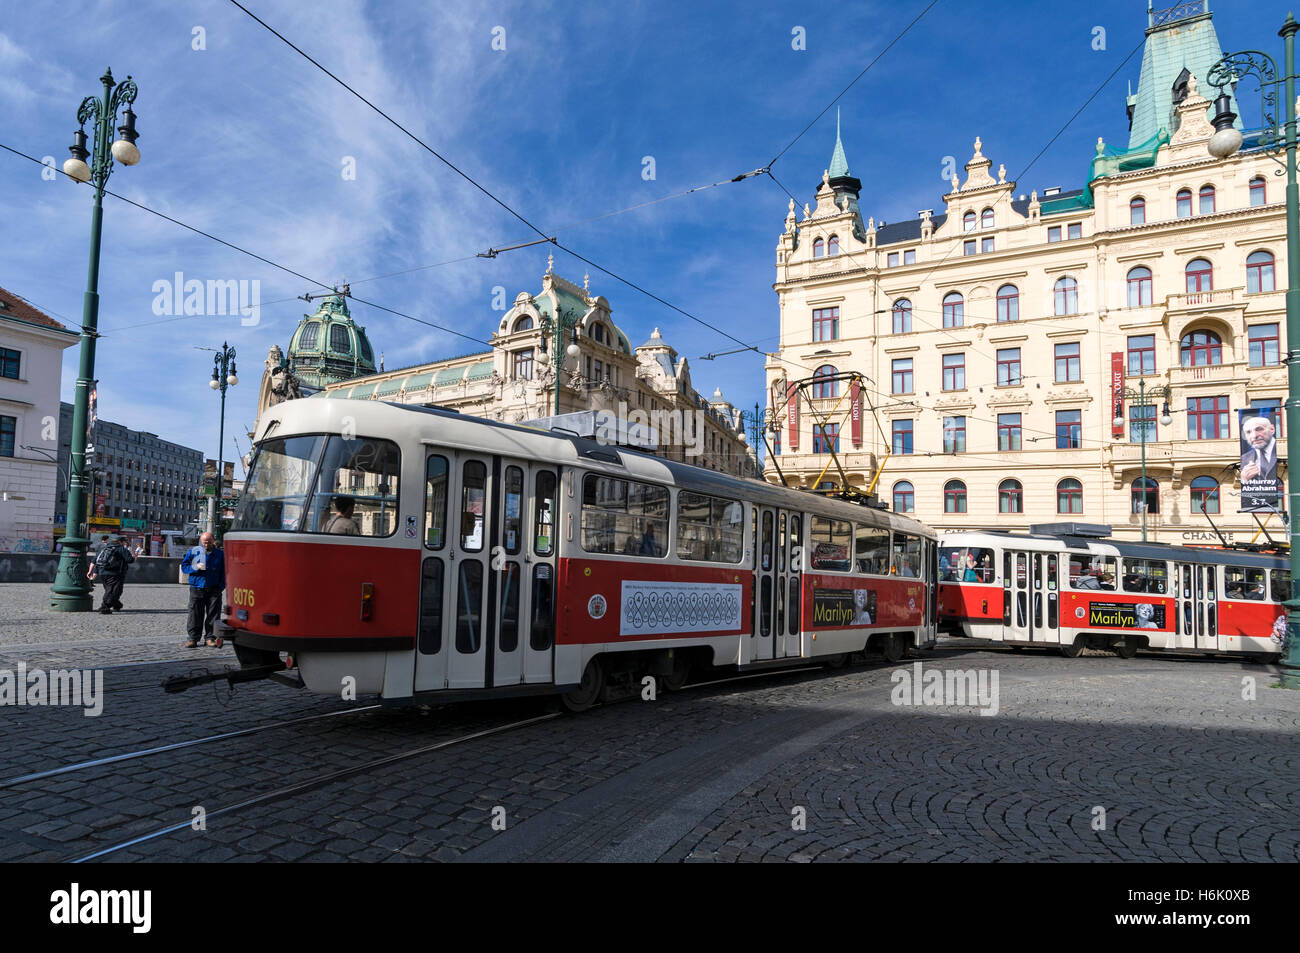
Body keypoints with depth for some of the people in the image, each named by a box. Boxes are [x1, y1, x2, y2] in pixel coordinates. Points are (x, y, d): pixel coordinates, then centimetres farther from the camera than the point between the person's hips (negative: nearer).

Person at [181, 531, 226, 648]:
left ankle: (210, 637, 9)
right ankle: (193, 638, 6)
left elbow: (223, 572, 11)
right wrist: (195, 567, -11)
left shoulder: (220, 554, 8)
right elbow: (184, 566, 7)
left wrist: (221, 586, 0)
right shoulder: (193, 552, 6)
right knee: (195, 614, -1)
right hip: (197, 589, 0)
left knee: (213, 614, 1)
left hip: (214, 590, 0)